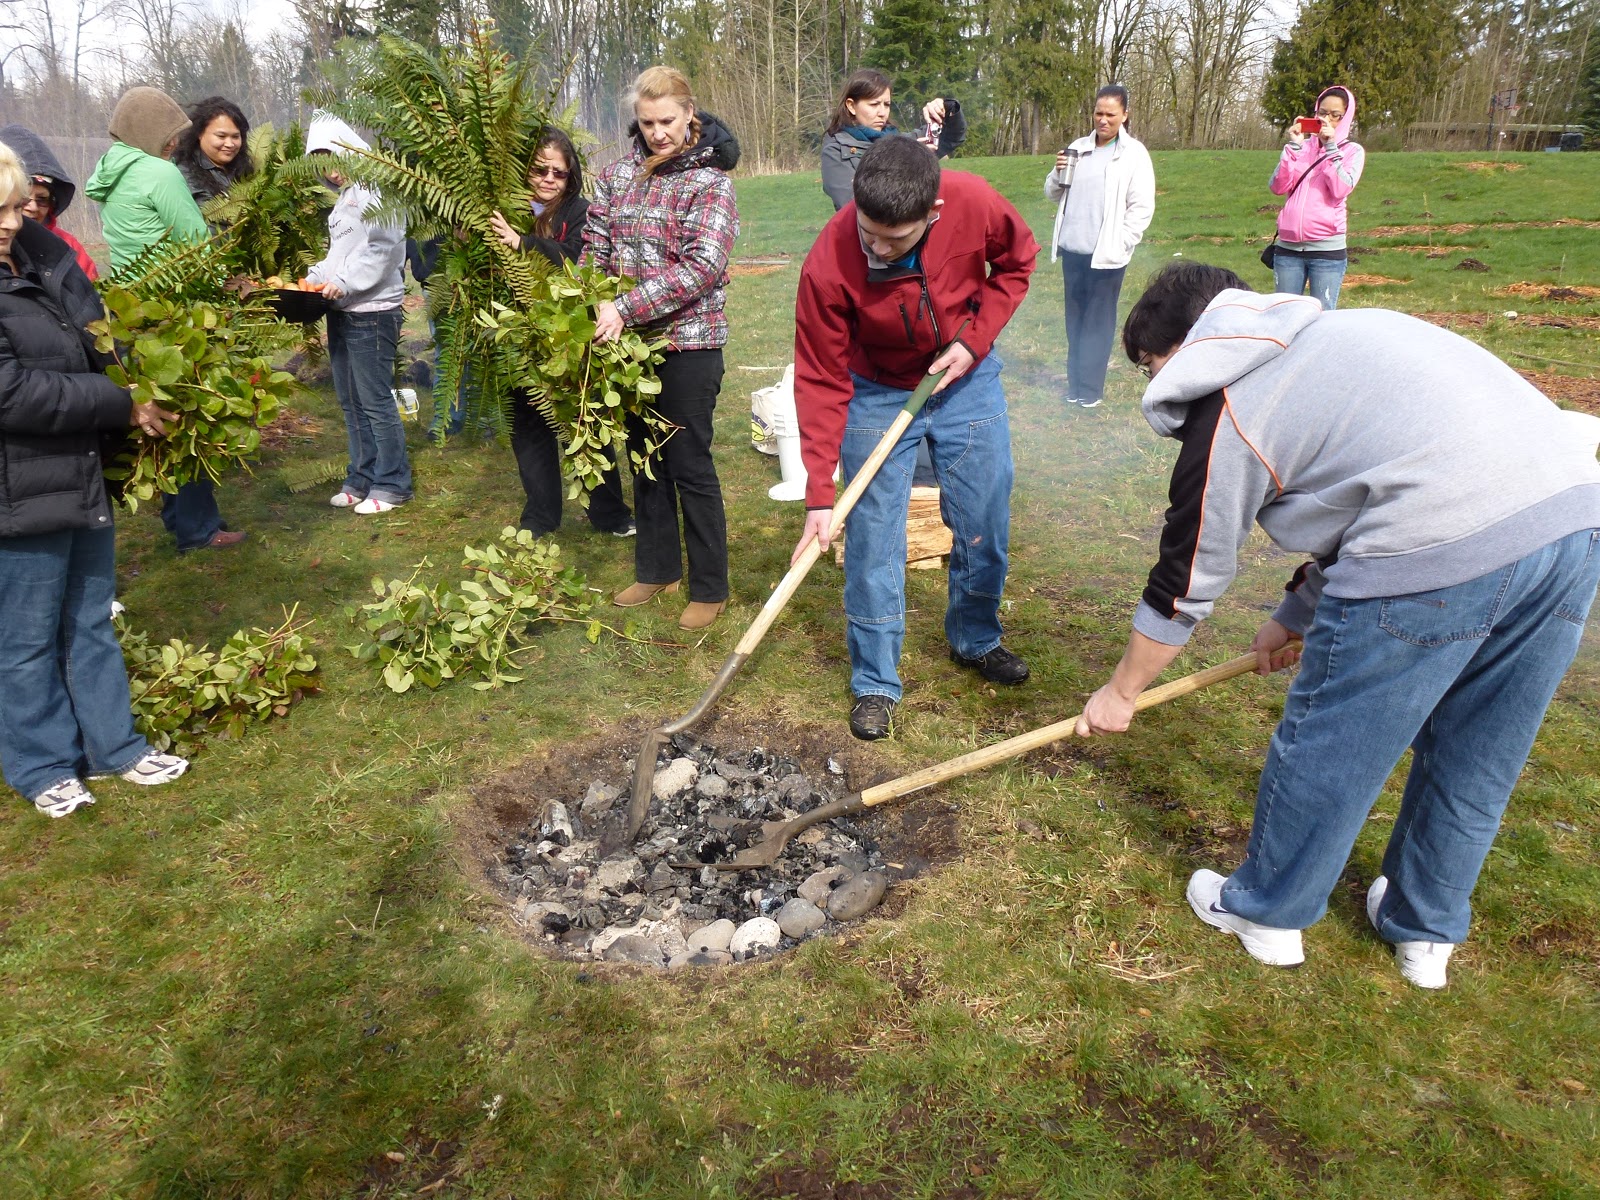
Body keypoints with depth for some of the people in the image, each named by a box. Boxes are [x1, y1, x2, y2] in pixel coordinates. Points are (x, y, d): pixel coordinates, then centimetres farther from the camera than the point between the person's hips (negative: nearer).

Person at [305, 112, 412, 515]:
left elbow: (383, 248, -19)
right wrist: (315, 278, 10)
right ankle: (362, 478, 20)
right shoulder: (345, 196, 20)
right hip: (342, 312, 10)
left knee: (376, 401, -6)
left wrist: (346, 282, -24)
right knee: (350, 401, 12)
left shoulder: (376, 189, -9)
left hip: (371, 312, -10)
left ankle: (391, 484, 2)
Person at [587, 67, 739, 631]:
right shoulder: (619, 172, 8)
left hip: (688, 342, -6)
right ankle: (657, 569, 30)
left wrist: (626, 308, -23)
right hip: (631, 341, 6)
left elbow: (702, 268, -19)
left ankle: (710, 589, 12)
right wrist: (591, 305, -8)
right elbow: (595, 244, 10)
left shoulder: (710, 181, -8)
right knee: (646, 456, 14)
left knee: (689, 464, 0)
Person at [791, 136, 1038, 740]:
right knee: (872, 543, -3)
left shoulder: (976, 204, -26)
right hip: (878, 392, -2)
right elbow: (821, 383, -21)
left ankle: (976, 640, 36)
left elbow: (1016, 263, -2)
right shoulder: (828, 266, -30)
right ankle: (874, 683, 13)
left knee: (984, 525, 10)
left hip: (966, 379, 2)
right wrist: (819, 495, -23)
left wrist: (975, 339, -17)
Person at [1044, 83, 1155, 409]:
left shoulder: (1134, 153, -3)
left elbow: (1142, 207, -6)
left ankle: (1090, 388, 4)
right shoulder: (1077, 148, 12)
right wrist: (1058, 174, -4)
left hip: (1107, 255, -5)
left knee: (1098, 321, -1)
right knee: (1075, 319, 10)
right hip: (1072, 250, 5)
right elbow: (1053, 193, 16)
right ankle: (1075, 383, 17)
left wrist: (1120, 245, -13)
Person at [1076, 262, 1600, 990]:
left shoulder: (1227, 414, 3)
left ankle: (1265, 913, 36)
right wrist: (1297, 615, 41)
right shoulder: (1328, 336, 26)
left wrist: (1121, 693, 25)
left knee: (1325, 749, 14)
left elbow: (1185, 587, 10)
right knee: (1474, 761, 23)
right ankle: (1425, 932, 44)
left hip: (1440, 551, -8)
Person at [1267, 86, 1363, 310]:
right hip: (1287, 246, 3)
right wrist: (1294, 145, -7)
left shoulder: (1352, 151, 6)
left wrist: (1330, 147, -10)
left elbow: (1341, 190, -12)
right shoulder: (1302, 147, 11)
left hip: (1327, 249, -2)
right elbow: (1278, 187, -2)